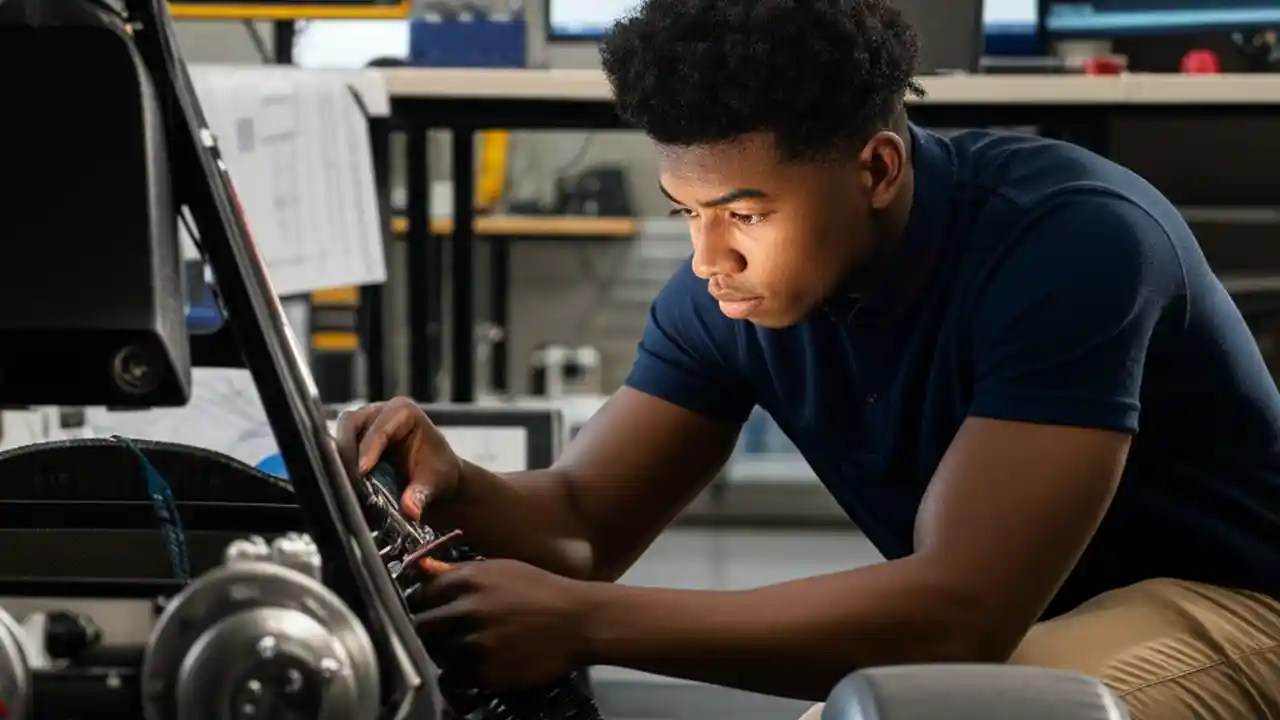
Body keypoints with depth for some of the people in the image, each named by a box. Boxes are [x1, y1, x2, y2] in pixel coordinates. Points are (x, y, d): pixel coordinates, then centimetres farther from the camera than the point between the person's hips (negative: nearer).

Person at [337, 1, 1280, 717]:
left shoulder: (1070, 240, -29)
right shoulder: (733, 285, -8)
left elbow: (959, 609, -37)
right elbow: (586, 522, -2)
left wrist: (581, 622, -39)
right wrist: (457, 491, -26)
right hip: (1006, 630, 7)